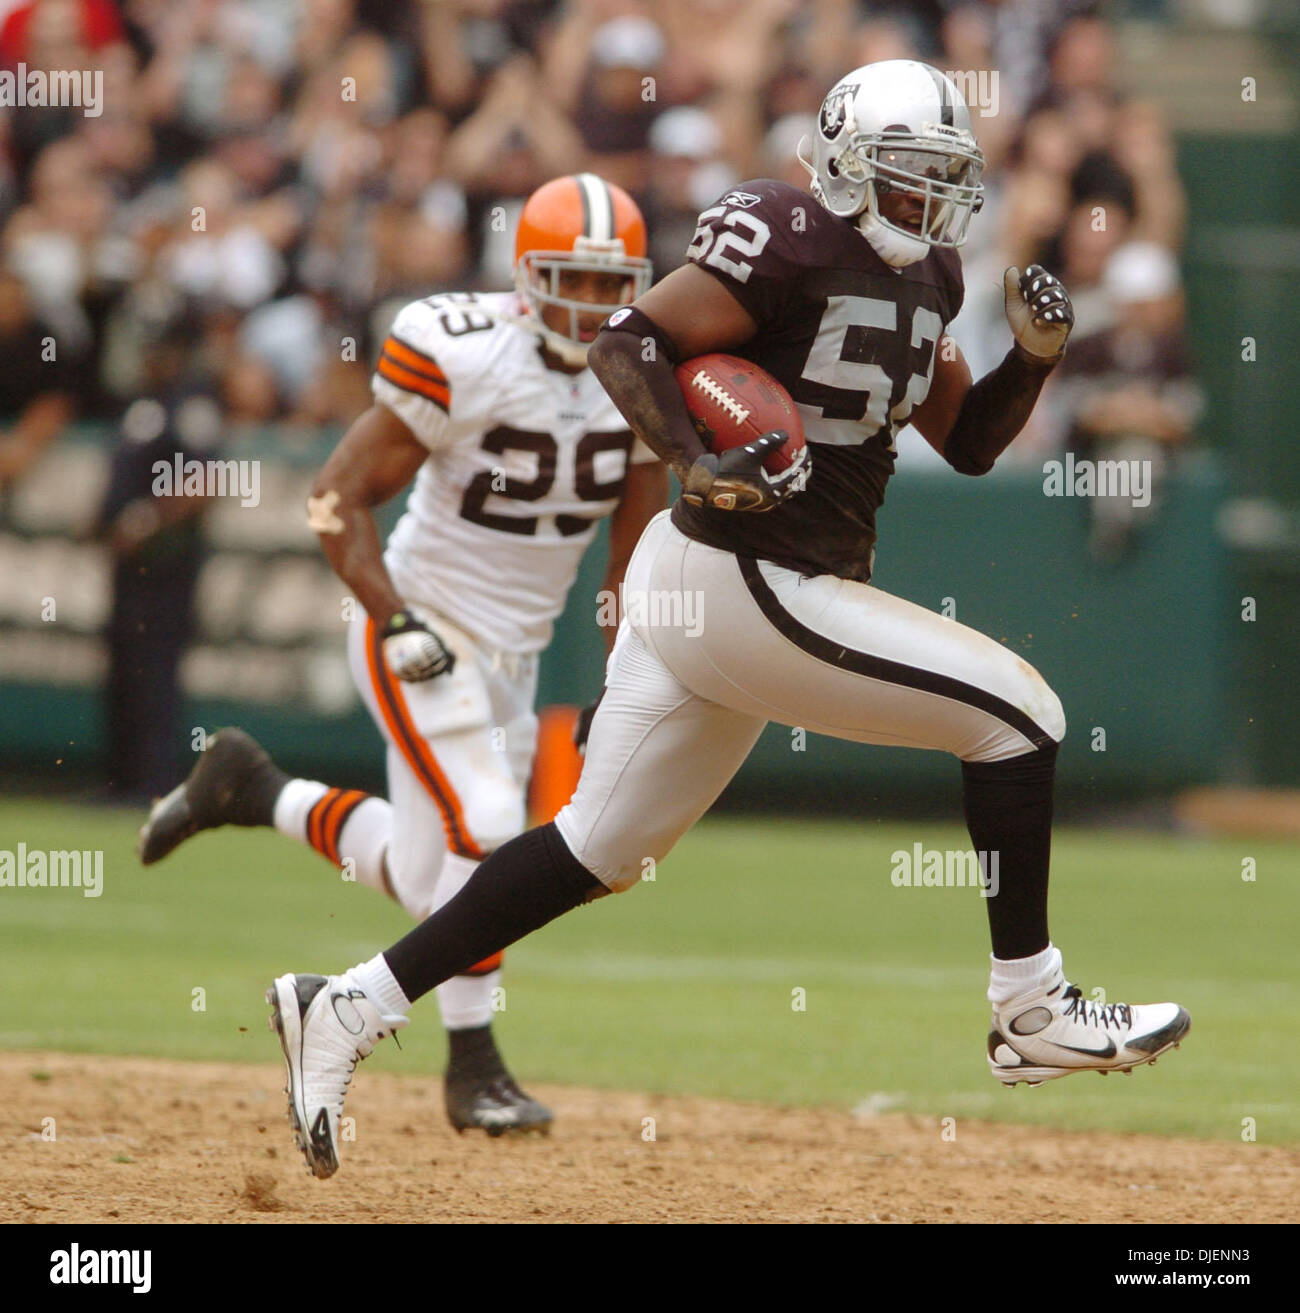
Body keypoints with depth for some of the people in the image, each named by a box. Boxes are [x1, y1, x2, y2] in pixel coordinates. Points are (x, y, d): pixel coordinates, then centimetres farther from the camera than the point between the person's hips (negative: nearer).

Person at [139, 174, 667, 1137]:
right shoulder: (463, 359, -20)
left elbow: (638, 551, 4)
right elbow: (340, 496, -15)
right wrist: (396, 621, -25)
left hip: (514, 656, 6)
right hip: (425, 635, -6)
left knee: (431, 882, 10)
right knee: (484, 831, -21)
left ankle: (254, 789, 31)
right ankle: (474, 1066, -6)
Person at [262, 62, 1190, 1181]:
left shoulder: (923, 276, 14)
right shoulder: (794, 242, -14)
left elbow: (968, 443, 20)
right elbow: (626, 342, -17)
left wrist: (1035, 355, 3)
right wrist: (699, 468, -29)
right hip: (750, 585, -9)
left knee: (599, 849, 12)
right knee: (1017, 710, -5)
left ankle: (347, 1009, 13)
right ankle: (1031, 1013, 2)